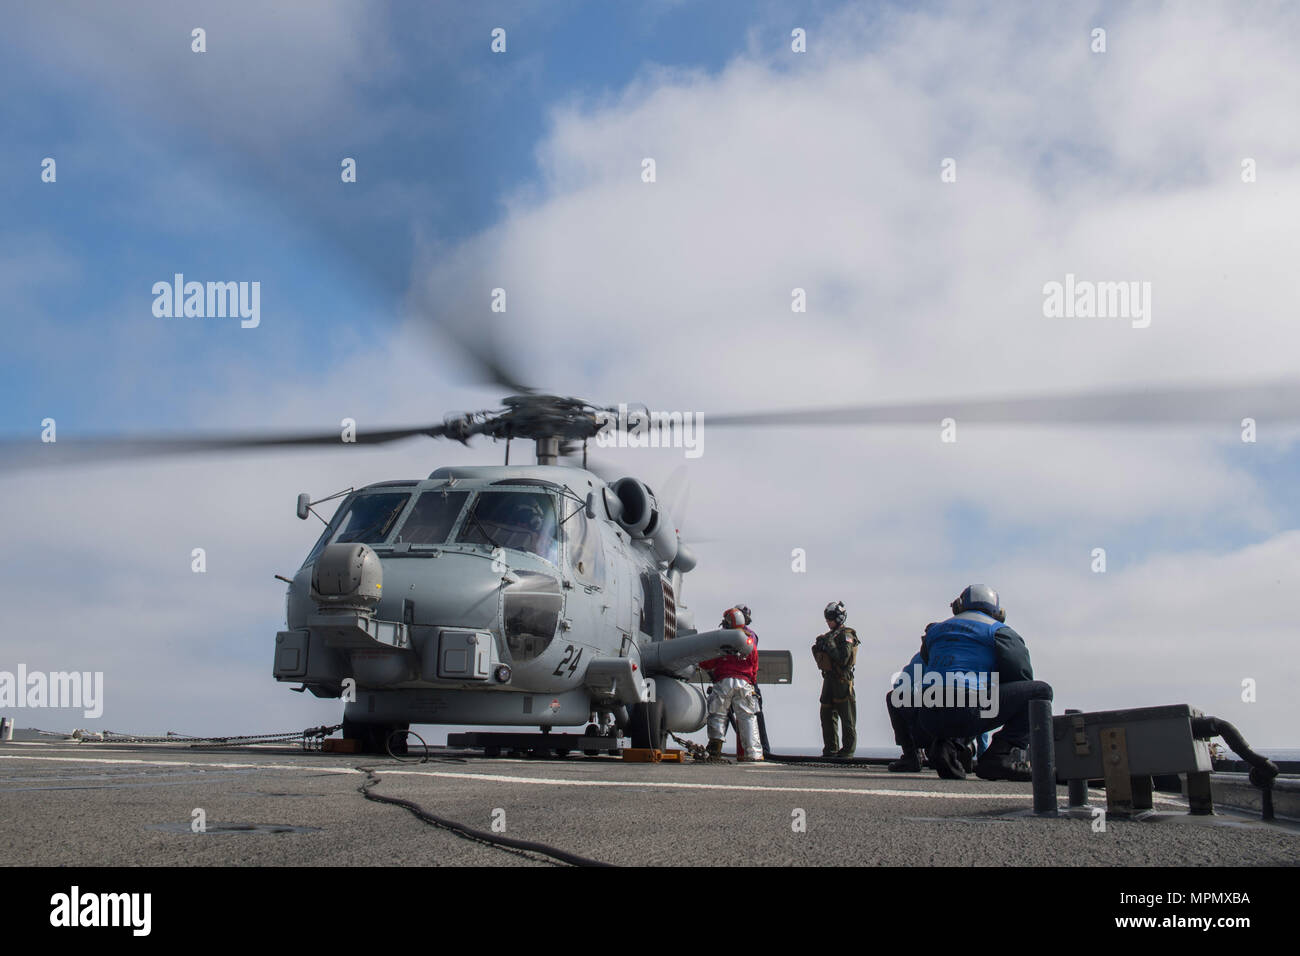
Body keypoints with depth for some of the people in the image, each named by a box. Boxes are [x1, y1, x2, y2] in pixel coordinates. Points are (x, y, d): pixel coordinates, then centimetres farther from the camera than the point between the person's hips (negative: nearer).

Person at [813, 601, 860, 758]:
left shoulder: (846, 636, -7)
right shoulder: (829, 635, 18)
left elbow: (843, 659, -18)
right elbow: (821, 660, 21)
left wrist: (829, 645, -16)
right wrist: (818, 648, 3)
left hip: (842, 679, -9)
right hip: (829, 678, 9)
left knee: (846, 717, -5)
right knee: (827, 715, 10)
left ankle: (848, 750, -2)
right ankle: (831, 749, 16)